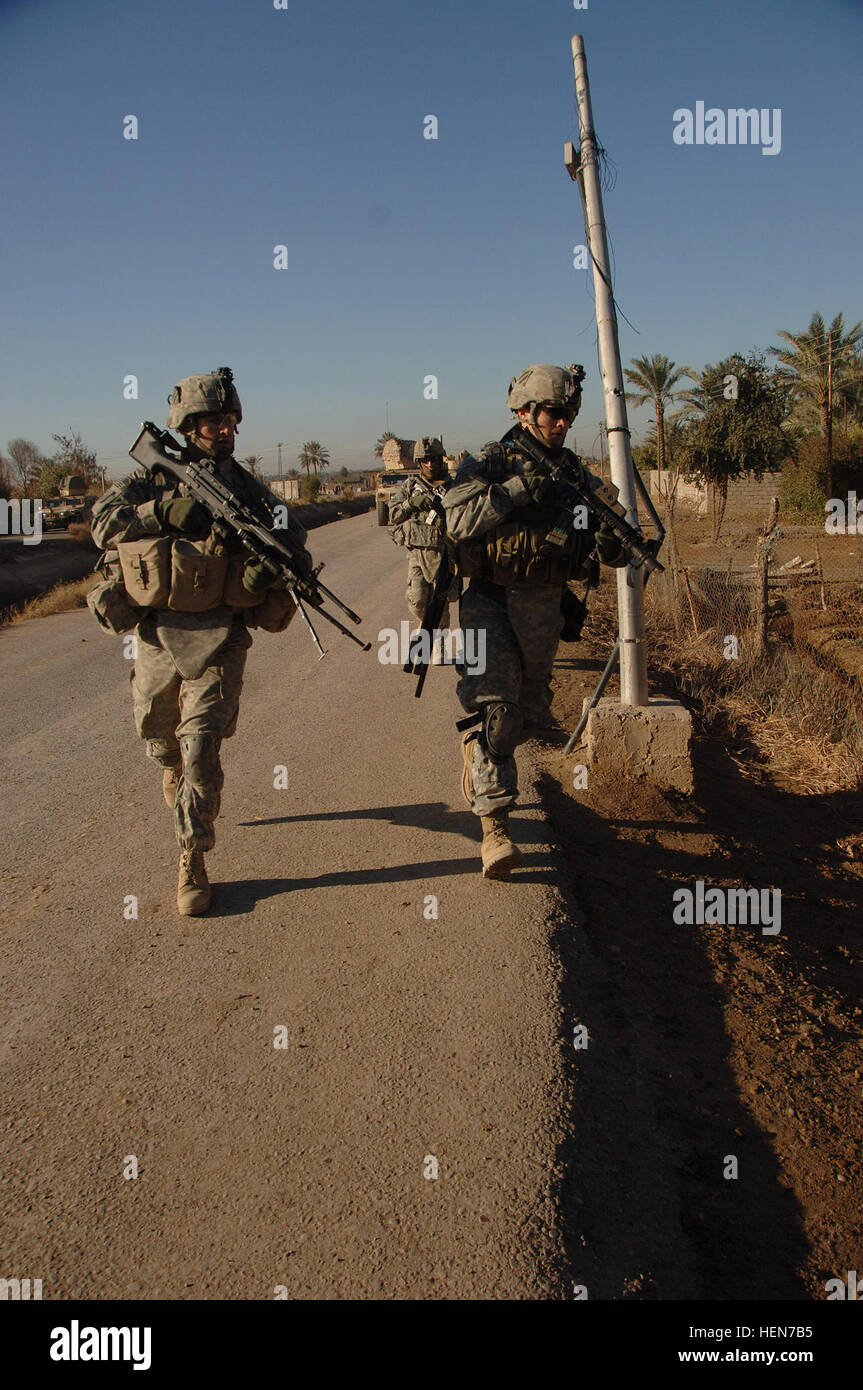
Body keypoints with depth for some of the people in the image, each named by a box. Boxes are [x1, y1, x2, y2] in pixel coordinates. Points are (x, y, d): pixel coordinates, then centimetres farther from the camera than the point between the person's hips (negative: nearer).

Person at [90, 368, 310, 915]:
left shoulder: (245, 486, 5)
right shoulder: (151, 479, 3)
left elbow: (293, 537, 1)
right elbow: (104, 522, -11)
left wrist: (271, 563, -22)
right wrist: (163, 511, -24)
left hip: (218, 637, -2)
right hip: (157, 633, 2)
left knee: (202, 747, -12)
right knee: (161, 740, 19)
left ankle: (193, 862, -1)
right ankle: (183, 795, 54)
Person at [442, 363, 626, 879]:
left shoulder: (576, 473, 8)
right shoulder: (489, 463, -5)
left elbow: (611, 532, 6)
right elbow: (458, 519, -21)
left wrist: (608, 542, -18)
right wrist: (517, 488, -27)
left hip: (546, 607, 5)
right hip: (492, 601, -5)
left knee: (530, 712, 16)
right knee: (495, 706, -17)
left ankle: (479, 762, 45)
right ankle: (495, 827, -19)